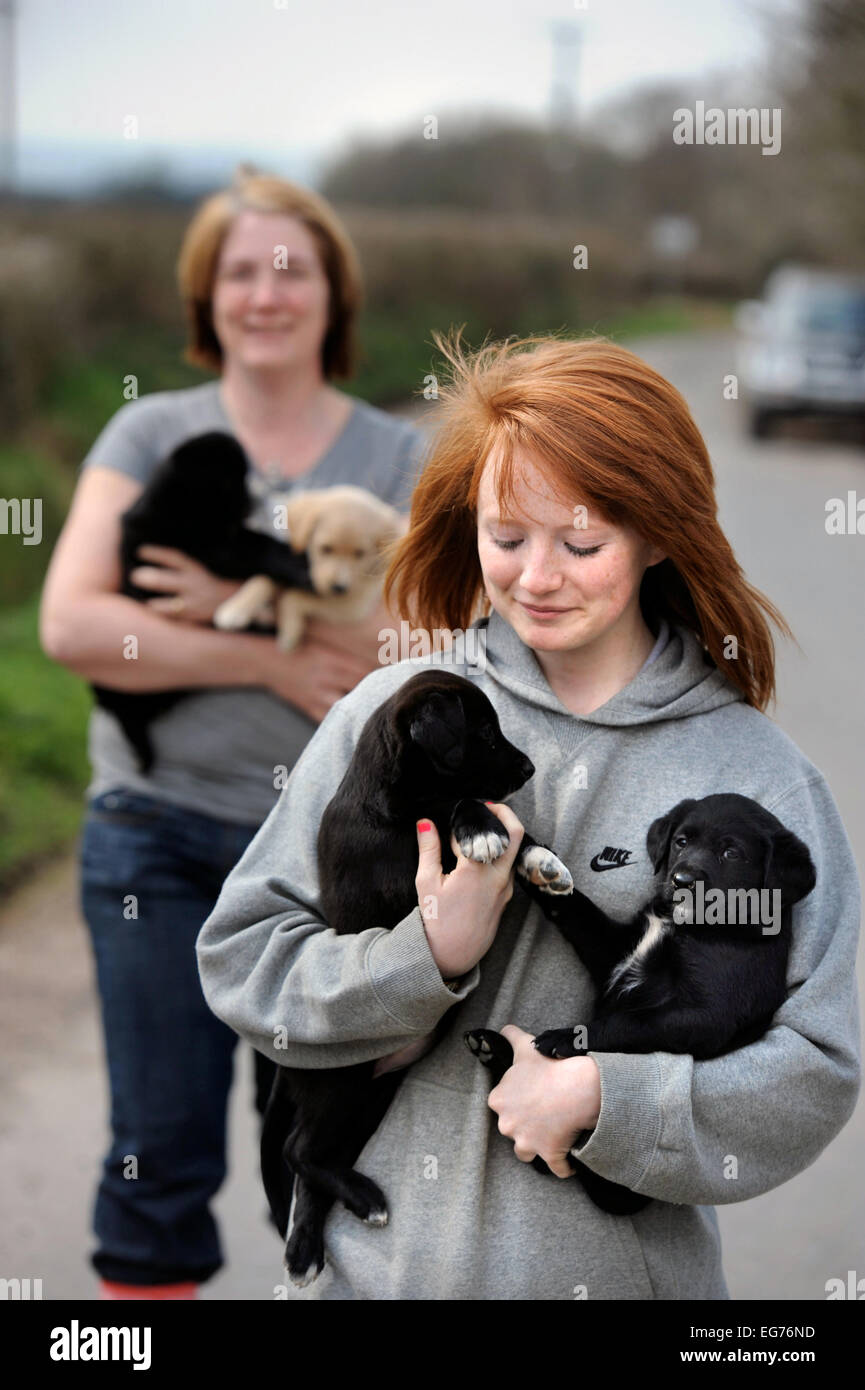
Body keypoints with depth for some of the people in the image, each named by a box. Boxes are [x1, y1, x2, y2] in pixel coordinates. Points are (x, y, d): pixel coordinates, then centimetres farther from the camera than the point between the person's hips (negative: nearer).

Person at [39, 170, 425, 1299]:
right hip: (160, 828, 0)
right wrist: (271, 661, -14)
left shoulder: (401, 461, 4)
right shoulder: (149, 435, 3)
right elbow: (71, 624, -10)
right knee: (162, 1144, 3)